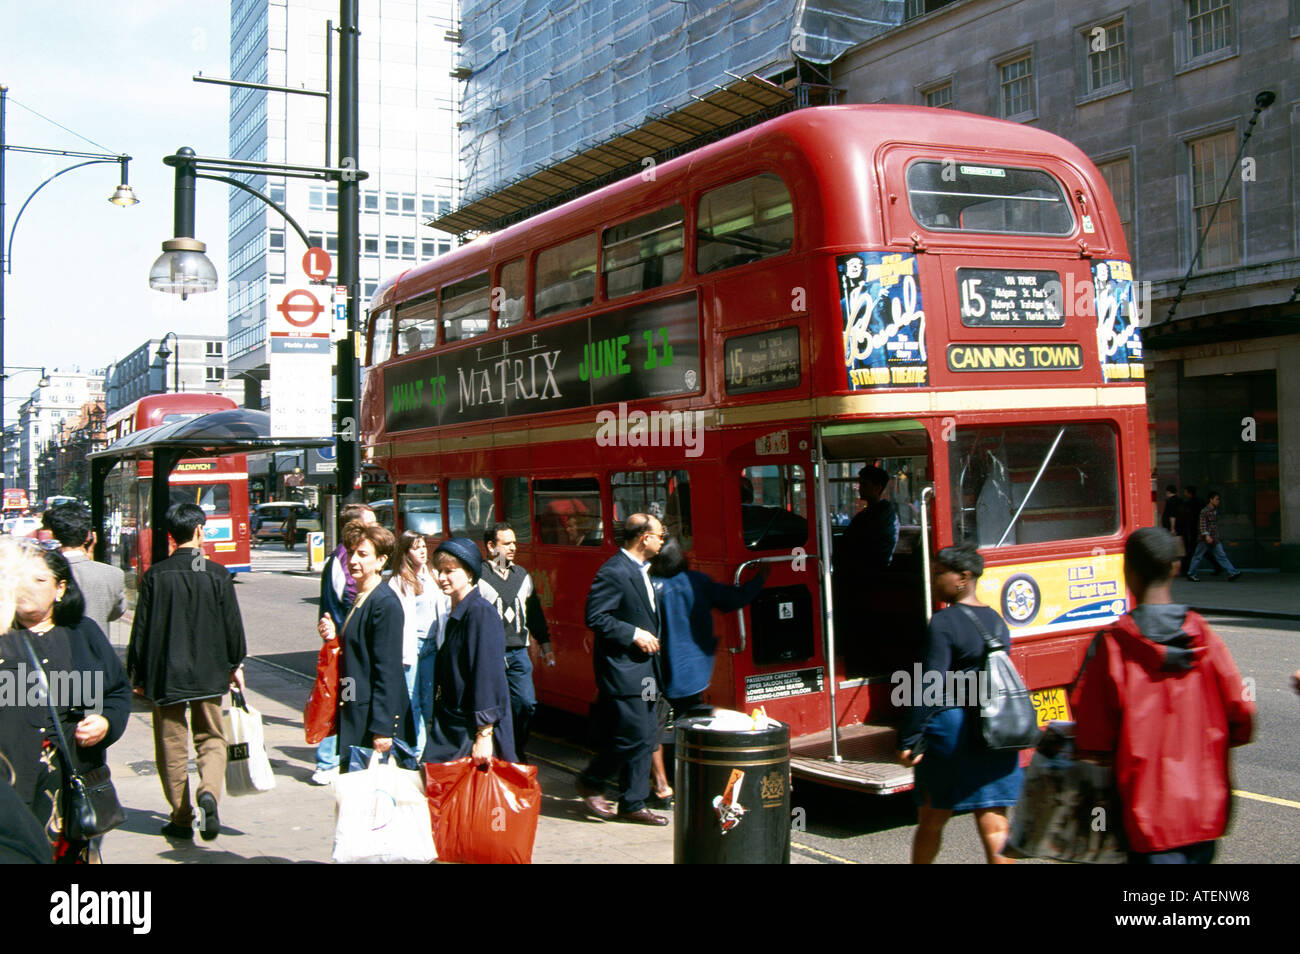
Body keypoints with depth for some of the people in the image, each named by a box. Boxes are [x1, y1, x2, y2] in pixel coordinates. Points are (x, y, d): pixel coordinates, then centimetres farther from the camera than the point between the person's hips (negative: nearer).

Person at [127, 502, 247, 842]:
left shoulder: (156, 575, -4)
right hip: (208, 674, 0)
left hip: (165, 674, 0)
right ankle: (209, 792, -14)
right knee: (211, 739, 12)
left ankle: (182, 819, 15)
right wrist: (235, 665, 13)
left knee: (172, 745, 10)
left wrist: (137, 674, 7)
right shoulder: (217, 573, -4)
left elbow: (141, 628, -2)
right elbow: (233, 624, 0)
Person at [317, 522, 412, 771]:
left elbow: (388, 670, -19)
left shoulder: (386, 604, -16)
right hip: (355, 717, 9)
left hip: (373, 717, -9)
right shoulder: (359, 599, 13)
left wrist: (382, 729, -20)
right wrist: (334, 638, -1)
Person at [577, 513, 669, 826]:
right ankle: (590, 782, 12)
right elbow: (595, 616, -20)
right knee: (633, 736, -7)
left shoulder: (642, 571, 15)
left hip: (642, 669, 10)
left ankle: (633, 804, 17)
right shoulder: (614, 572, -16)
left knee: (644, 739, 10)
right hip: (621, 669, -10)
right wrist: (634, 634, -19)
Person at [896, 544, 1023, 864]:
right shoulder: (996, 621, 9)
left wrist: (909, 739, -16)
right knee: (993, 823, 6)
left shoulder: (944, 623, -13)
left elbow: (931, 686, -18)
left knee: (931, 820, 11)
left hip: (950, 726, -6)